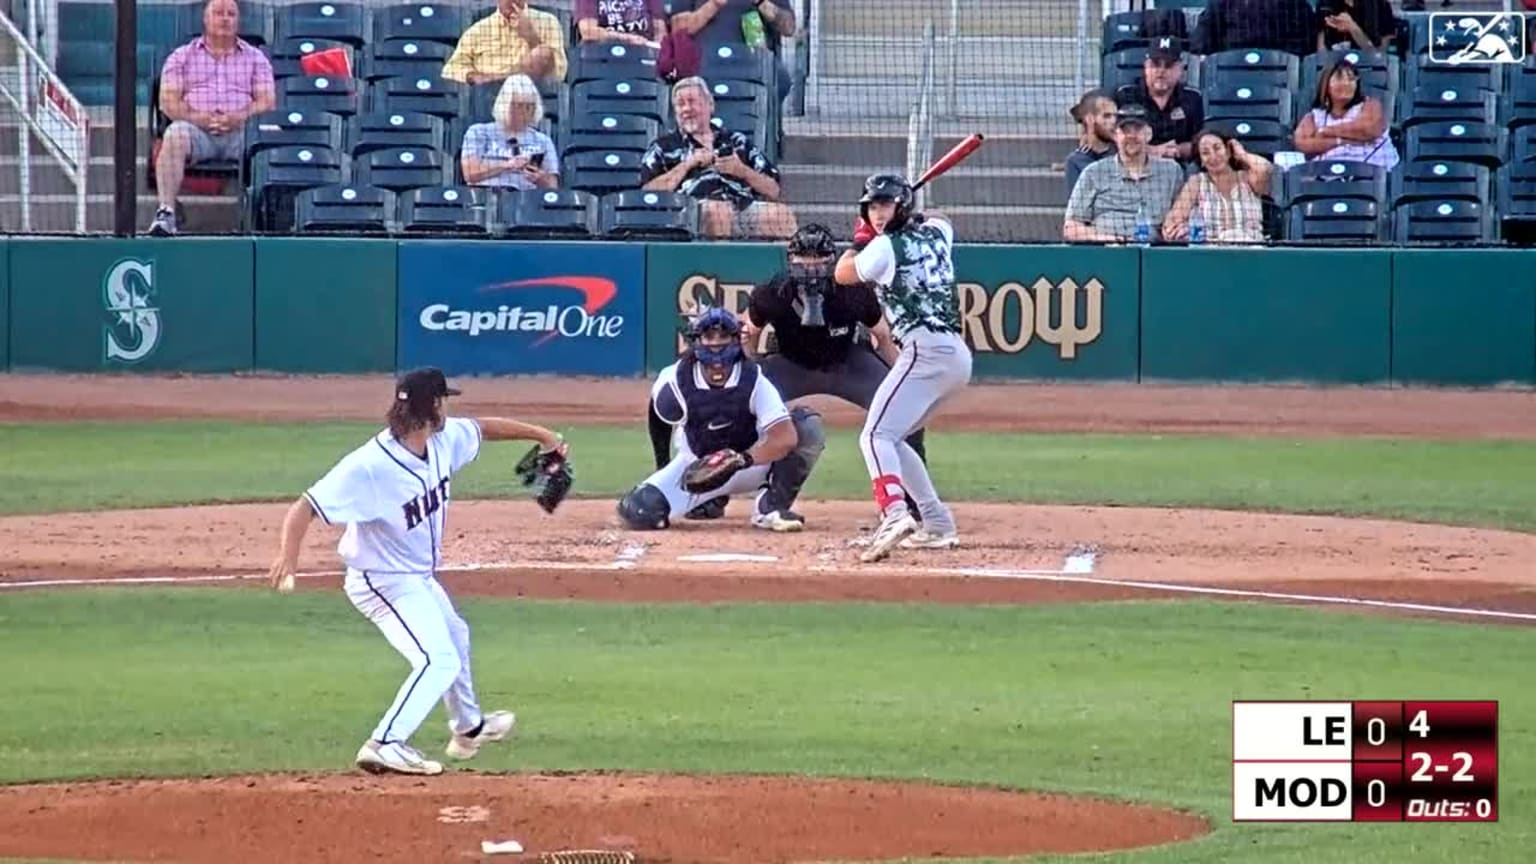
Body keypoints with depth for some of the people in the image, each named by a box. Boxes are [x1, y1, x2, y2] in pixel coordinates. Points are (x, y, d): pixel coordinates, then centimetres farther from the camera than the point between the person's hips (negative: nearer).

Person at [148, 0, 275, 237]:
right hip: (197, 131, -1)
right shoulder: (182, 57, 18)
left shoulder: (255, 58, 20)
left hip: (239, 130, 1)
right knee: (175, 134, -36)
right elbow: (168, 102, 7)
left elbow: (267, 103, 8)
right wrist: (198, 118, -12)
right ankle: (166, 212, -44)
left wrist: (238, 118, -12)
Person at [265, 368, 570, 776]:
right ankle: (385, 746, -21)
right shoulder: (369, 467, -34)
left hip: (419, 578, 10)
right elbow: (307, 507, -38)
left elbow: (484, 428, 12)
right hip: (384, 583, -10)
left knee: (454, 638, 30)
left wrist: (540, 435, 17)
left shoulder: (443, 440, -10)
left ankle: (468, 728, 52)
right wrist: (289, 553, -55)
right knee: (439, 659, -20)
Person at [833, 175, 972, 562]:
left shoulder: (886, 248, -5)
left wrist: (860, 239, 28)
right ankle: (937, 522, 17)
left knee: (876, 434, -20)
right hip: (957, 355, 9)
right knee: (890, 437, 20)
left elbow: (842, 274, 13)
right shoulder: (937, 232, 17)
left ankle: (894, 512, -44)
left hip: (926, 351, -9)